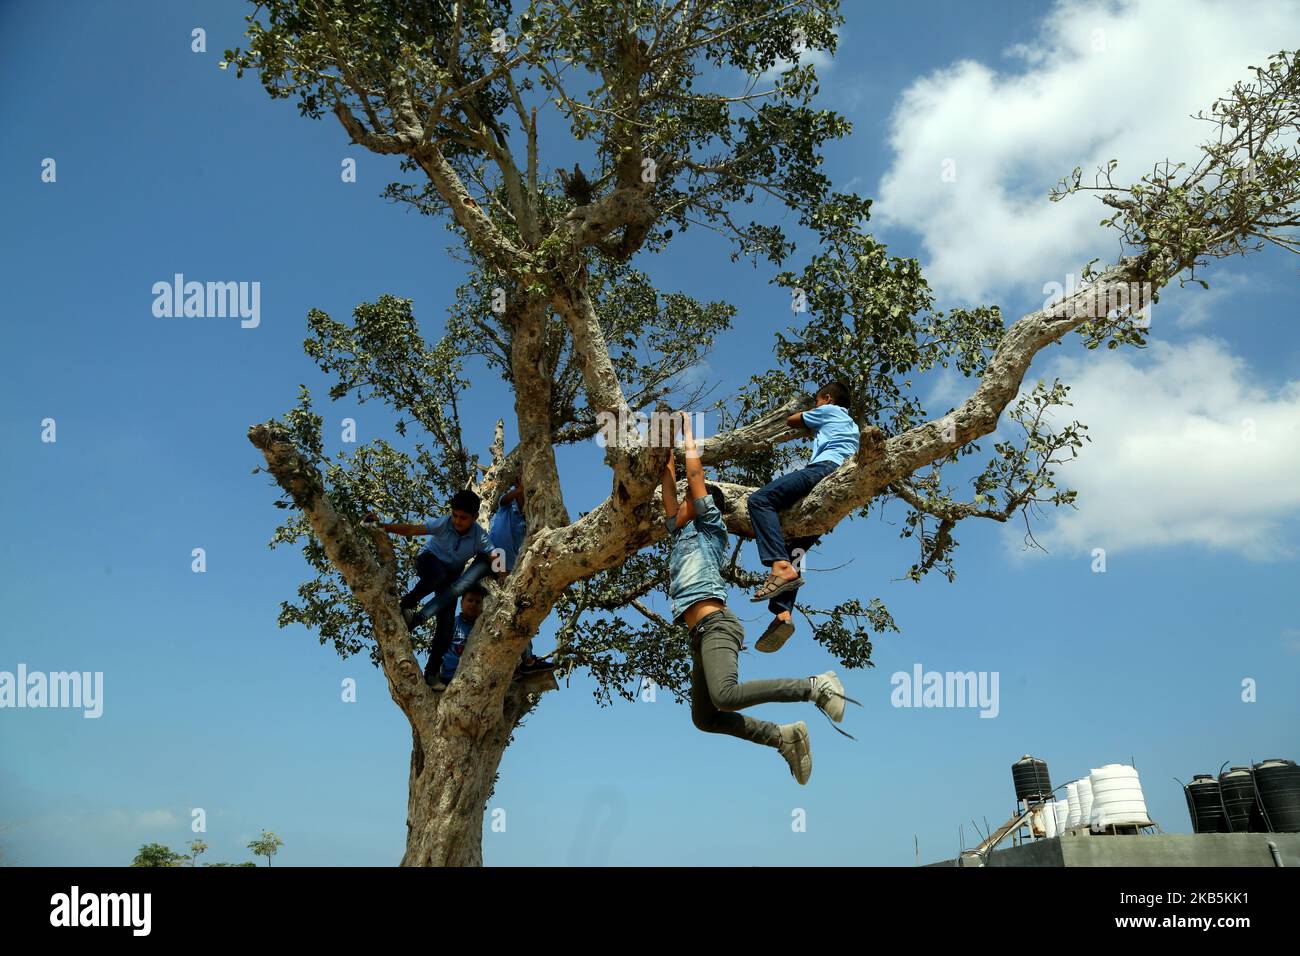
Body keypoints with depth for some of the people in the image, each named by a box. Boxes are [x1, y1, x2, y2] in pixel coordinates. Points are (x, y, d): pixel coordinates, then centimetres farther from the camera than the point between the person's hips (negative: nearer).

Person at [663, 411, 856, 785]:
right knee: (703, 718, 3)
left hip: (716, 624, -9)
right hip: (700, 633, 9)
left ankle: (816, 685, -18)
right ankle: (783, 737, 6)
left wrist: (688, 434, 18)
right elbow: (669, 487, 30)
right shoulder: (680, 536, 28)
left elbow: (695, 474, 7)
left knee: (725, 697, -30)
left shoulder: (709, 526, 9)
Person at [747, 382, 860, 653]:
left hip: (826, 467, -8)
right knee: (793, 551, 0)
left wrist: (808, 414, 51)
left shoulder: (829, 410, 21)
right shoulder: (852, 426, 41)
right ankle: (783, 613, -23)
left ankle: (781, 566, -45)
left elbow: (791, 420, 31)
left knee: (760, 499, -22)